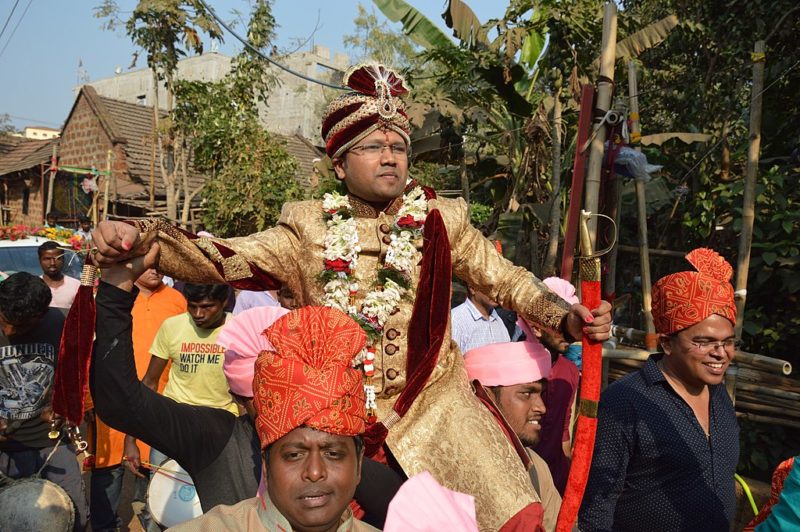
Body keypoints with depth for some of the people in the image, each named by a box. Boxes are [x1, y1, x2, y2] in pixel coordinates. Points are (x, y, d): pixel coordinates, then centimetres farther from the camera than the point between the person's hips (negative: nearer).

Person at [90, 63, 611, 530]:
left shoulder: (442, 220, 0)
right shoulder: (311, 227, -2)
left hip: (432, 400, 0)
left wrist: (566, 318, -14)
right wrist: (143, 239, -27)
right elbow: (227, 259, -10)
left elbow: (508, 280, 3)